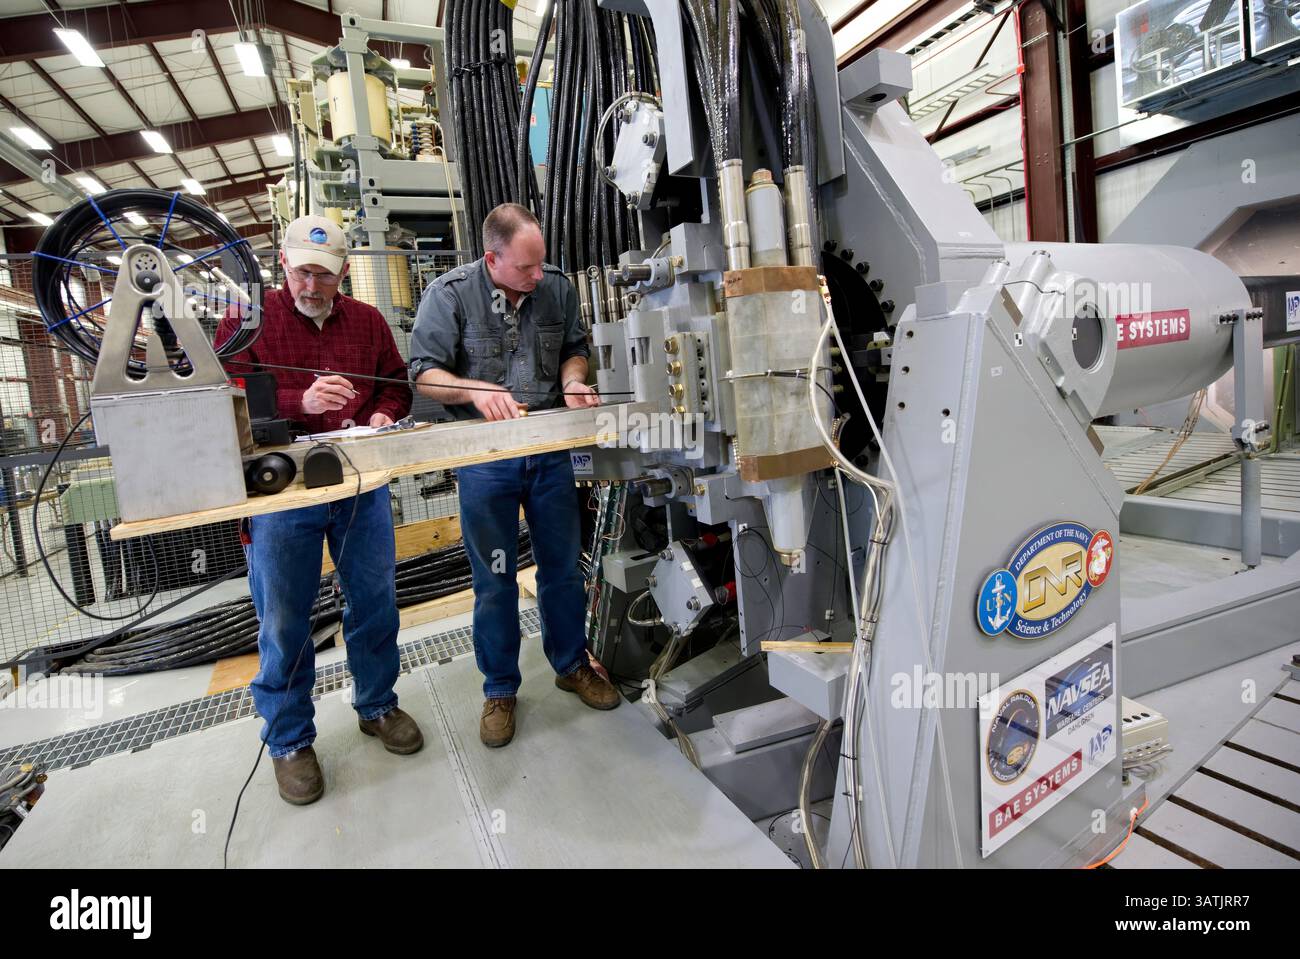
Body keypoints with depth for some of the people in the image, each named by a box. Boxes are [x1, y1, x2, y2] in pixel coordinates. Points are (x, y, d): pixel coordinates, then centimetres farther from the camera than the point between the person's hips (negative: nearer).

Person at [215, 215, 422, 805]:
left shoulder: (367, 321, 11)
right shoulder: (249, 320, 0)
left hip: (361, 484, 3)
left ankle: (377, 705, 33)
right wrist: (301, 403, -23)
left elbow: (397, 383, 17)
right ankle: (289, 740, 24)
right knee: (283, 621, 6)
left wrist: (383, 415, -5)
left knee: (375, 600, 11)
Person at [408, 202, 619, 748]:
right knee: (494, 580, 8)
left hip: (550, 449, 3)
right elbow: (423, 373, -9)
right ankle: (500, 689, 27)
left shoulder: (557, 287, 0)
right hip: (485, 457, -3)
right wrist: (477, 390, -27)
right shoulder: (450, 293, -10)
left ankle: (572, 664, 36)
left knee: (563, 567, 14)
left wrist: (572, 379, -7)